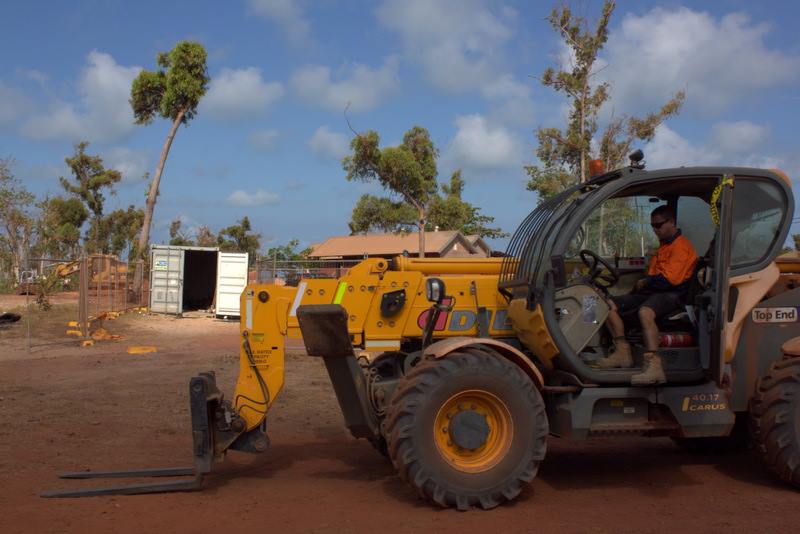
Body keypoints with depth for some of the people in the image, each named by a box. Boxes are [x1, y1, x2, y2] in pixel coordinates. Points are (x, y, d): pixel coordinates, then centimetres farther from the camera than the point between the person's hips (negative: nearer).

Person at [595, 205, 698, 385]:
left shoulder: (681, 246, -7)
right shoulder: (663, 245, 27)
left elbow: (668, 279, -17)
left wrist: (644, 283, -2)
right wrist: (642, 285, 5)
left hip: (671, 294, -10)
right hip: (653, 291, 10)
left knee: (645, 312, -41)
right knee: (610, 305, -2)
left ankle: (654, 366, -50)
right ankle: (622, 352, -9)